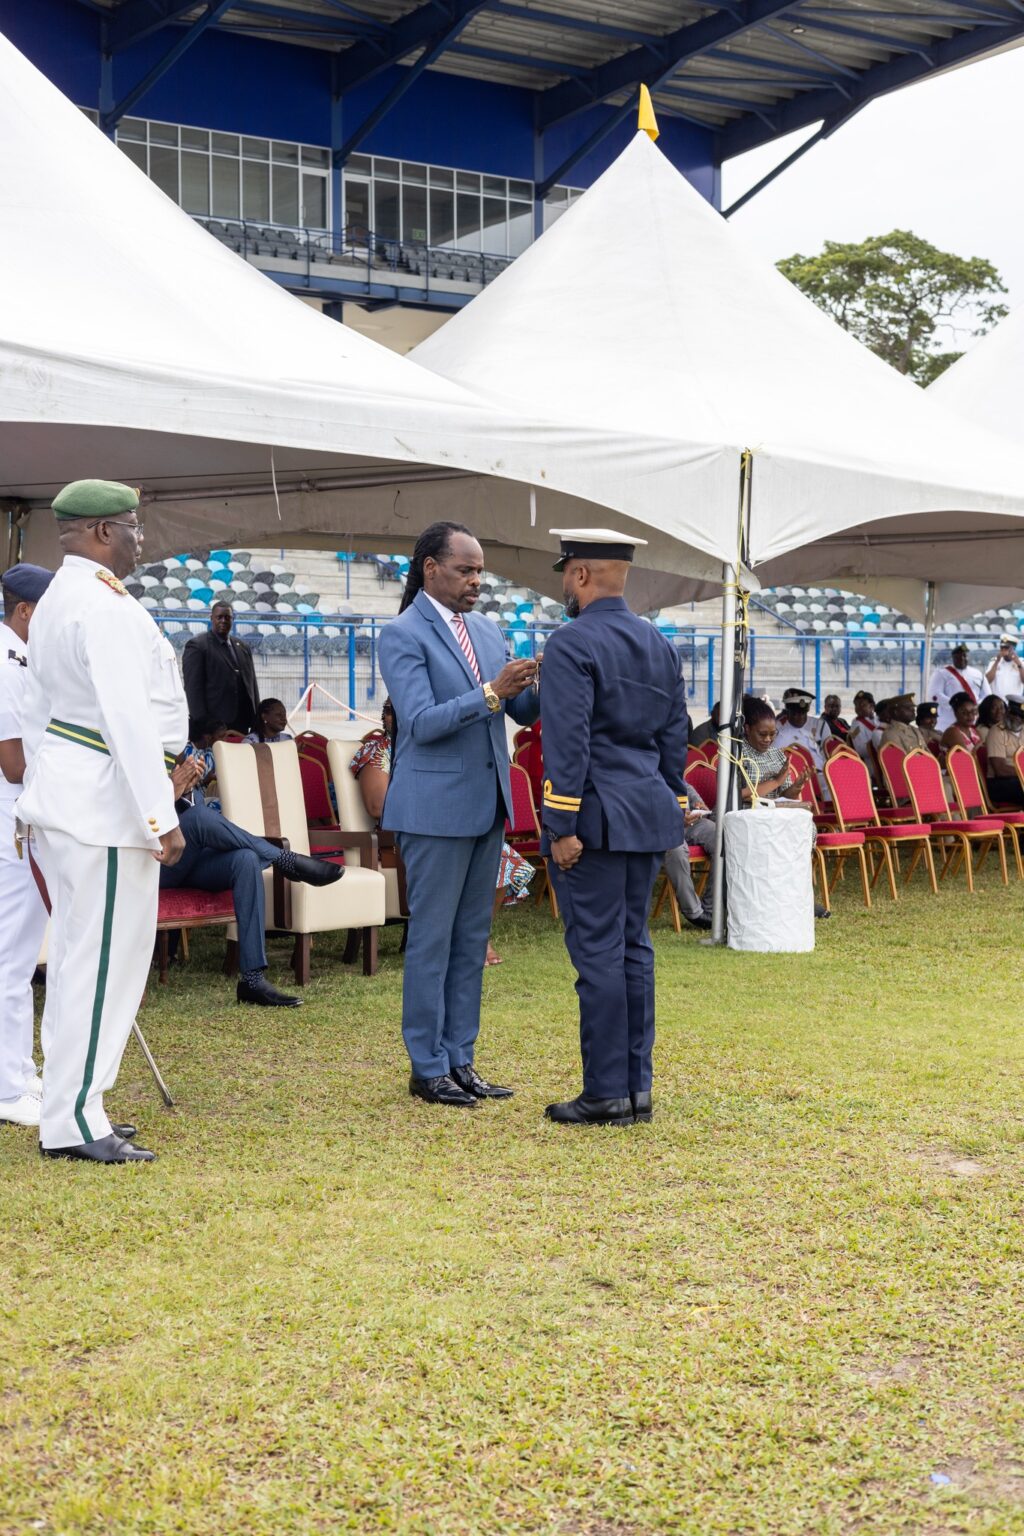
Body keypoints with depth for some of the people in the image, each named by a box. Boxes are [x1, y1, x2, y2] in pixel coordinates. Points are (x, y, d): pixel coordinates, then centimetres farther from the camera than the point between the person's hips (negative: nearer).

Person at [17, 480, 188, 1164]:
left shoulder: (55, 601, 16)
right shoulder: (106, 607, -17)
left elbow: (38, 710, 21)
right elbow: (128, 718, -23)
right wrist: (161, 817, -22)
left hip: (63, 801, 11)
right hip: (106, 806, -11)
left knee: (77, 958, 15)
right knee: (103, 961, -6)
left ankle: (68, 1106, 22)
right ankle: (74, 1122, -2)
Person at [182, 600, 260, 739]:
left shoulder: (242, 647, 19)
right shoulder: (197, 645, 0)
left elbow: (252, 685, 19)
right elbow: (193, 687, -7)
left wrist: (257, 723, 10)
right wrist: (202, 725, -15)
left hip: (241, 726, 5)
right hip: (211, 727, -5)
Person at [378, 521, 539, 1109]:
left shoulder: (487, 631, 13)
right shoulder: (403, 635, -9)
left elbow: (524, 712, 12)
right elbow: (421, 722, -18)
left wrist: (540, 683, -9)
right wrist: (491, 692, -25)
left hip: (487, 805, 7)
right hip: (436, 807, -7)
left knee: (472, 938, 11)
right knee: (433, 939, -1)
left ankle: (460, 1059, 19)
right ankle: (428, 1068, 8)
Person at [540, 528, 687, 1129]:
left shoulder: (572, 644, -11)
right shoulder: (660, 645, 13)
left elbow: (568, 743, -17)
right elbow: (675, 737, 16)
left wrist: (563, 827, -16)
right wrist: (672, 808, 21)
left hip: (596, 819, -8)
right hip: (649, 815, 8)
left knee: (598, 950, -4)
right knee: (634, 946, 12)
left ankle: (608, 1093, 0)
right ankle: (638, 1085, 16)